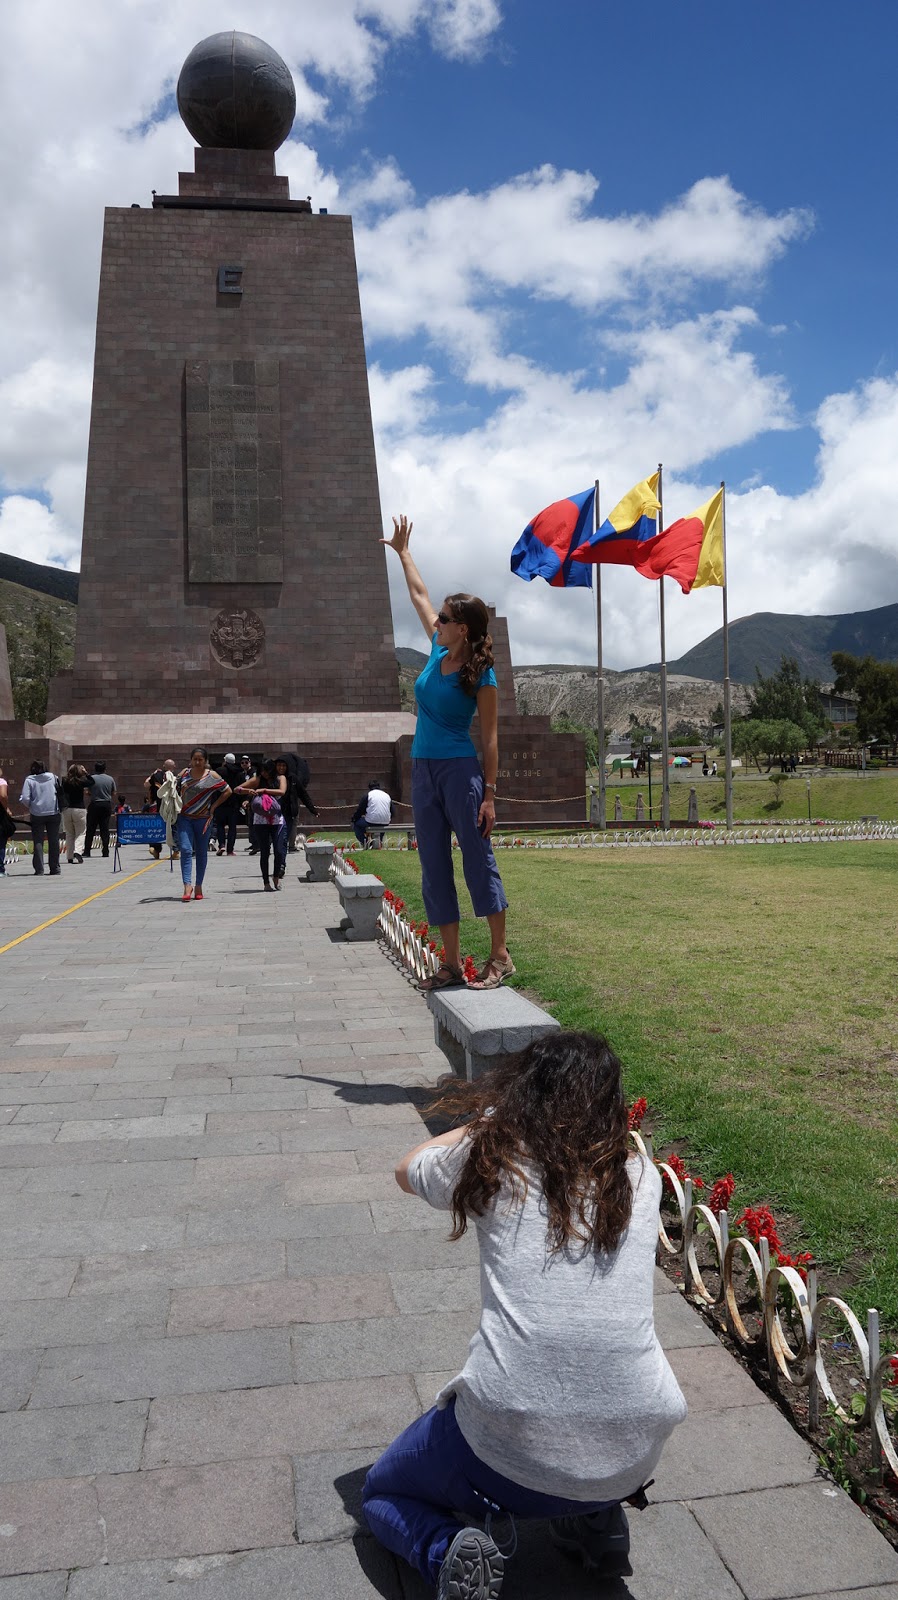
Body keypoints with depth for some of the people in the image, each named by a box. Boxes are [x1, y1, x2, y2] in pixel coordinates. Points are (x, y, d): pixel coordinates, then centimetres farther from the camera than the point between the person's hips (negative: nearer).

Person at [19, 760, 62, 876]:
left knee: (38, 842, 3)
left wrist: (31, 807, 9)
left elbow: (25, 798, -9)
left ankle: (39, 869, -4)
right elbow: (60, 793, 3)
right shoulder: (53, 777, 2)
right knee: (53, 842, 9)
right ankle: (55, 869, 12)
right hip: (53, 813, 1)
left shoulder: (29, 780, -3)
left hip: (37, 814, -1)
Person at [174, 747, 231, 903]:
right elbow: (175, 790, 17)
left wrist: (213, 807, -1)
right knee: (186, 850, -12)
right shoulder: (184, 773, 6)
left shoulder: (211, 776, -1)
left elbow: (227, 791, 3)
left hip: (203, 819, -1)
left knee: (201, 852, 6)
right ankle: (187, 885, -16)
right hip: (184, 818, 1)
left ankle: (199, 886, 16)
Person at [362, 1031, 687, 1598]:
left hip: (507, 1455, -4)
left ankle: (451, 1550, -3)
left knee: (381, 1494, 27)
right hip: (634, 1458, 4)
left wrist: (489, 1119, 24)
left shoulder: (490, 1157, -3)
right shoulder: (639, 1173, 3)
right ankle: (597, 1516, 17)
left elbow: (407, 1171, 20)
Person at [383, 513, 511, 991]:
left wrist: (489, 794, -12)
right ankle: (451, 963, 12)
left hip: (459, 771, -7)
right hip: (423, 771, 7)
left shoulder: (481, 675, -9)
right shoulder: (438, 651, 8)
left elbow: (490, 738, -8)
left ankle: (500, 956, 5)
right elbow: (419, 595, 23)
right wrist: (403, 553, 32)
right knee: (434, 869, 6)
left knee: (478, 860, -3)